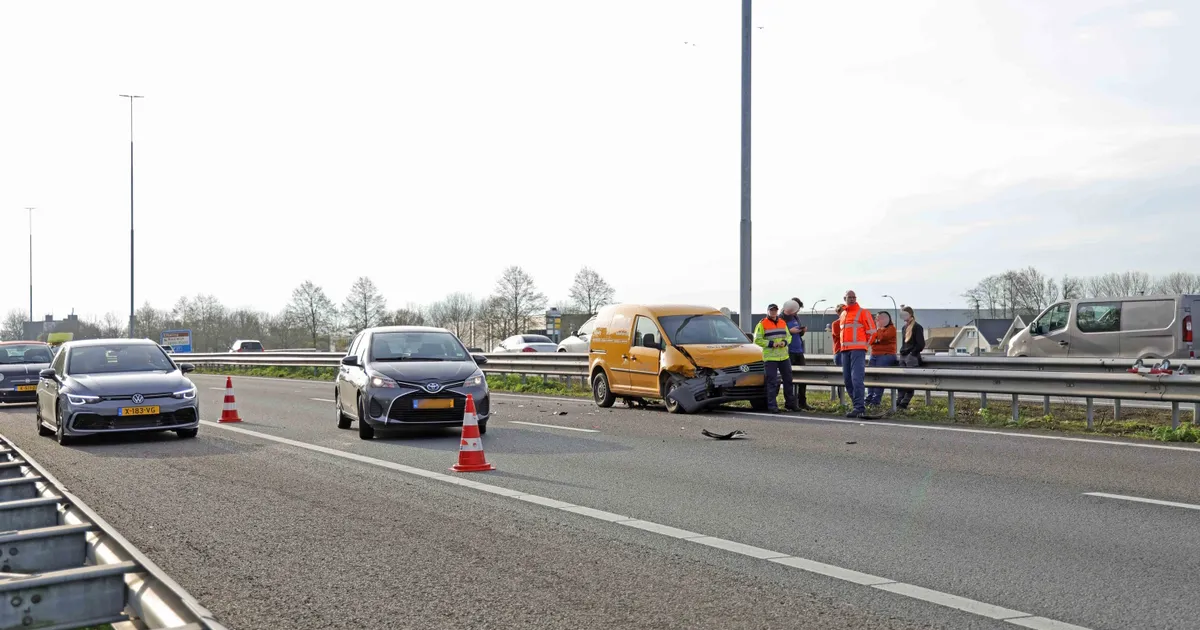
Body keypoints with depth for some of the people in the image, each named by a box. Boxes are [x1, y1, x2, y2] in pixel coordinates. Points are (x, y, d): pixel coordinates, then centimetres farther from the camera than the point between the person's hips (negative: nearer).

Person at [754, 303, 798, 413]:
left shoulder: (783, 323, 14)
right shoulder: (762, 324, -3)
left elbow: (789, 336, 19)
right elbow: (757, 340, -7)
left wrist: (785, 342, -4)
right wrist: (771, 344, -16)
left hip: (784, 356, 6)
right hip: (770, 357, -6)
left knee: (788, 380, 10)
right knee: (772, 382, -6)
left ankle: (790, 403, 21)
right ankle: (772, 405, -1)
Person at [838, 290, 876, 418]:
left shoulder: (863, 312, -1)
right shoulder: (843, 314, 19)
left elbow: (871, 331, -3)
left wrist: (863, 344, 1)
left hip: (857, 350, -7)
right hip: (845, 350, 7)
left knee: (856, 379, -16)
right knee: (847, 380, 8)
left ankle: (859, 408, -16)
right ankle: (858, 404, 17)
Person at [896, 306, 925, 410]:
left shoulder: (917, 327, -6)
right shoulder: (905, 327, 18)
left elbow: (921, 344, -11)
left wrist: (912, 353, -11)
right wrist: (902, 352, 14)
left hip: (912, 358, -8)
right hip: (903, 357, 8)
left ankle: (904, 403, -10)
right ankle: (898, 402, 1)